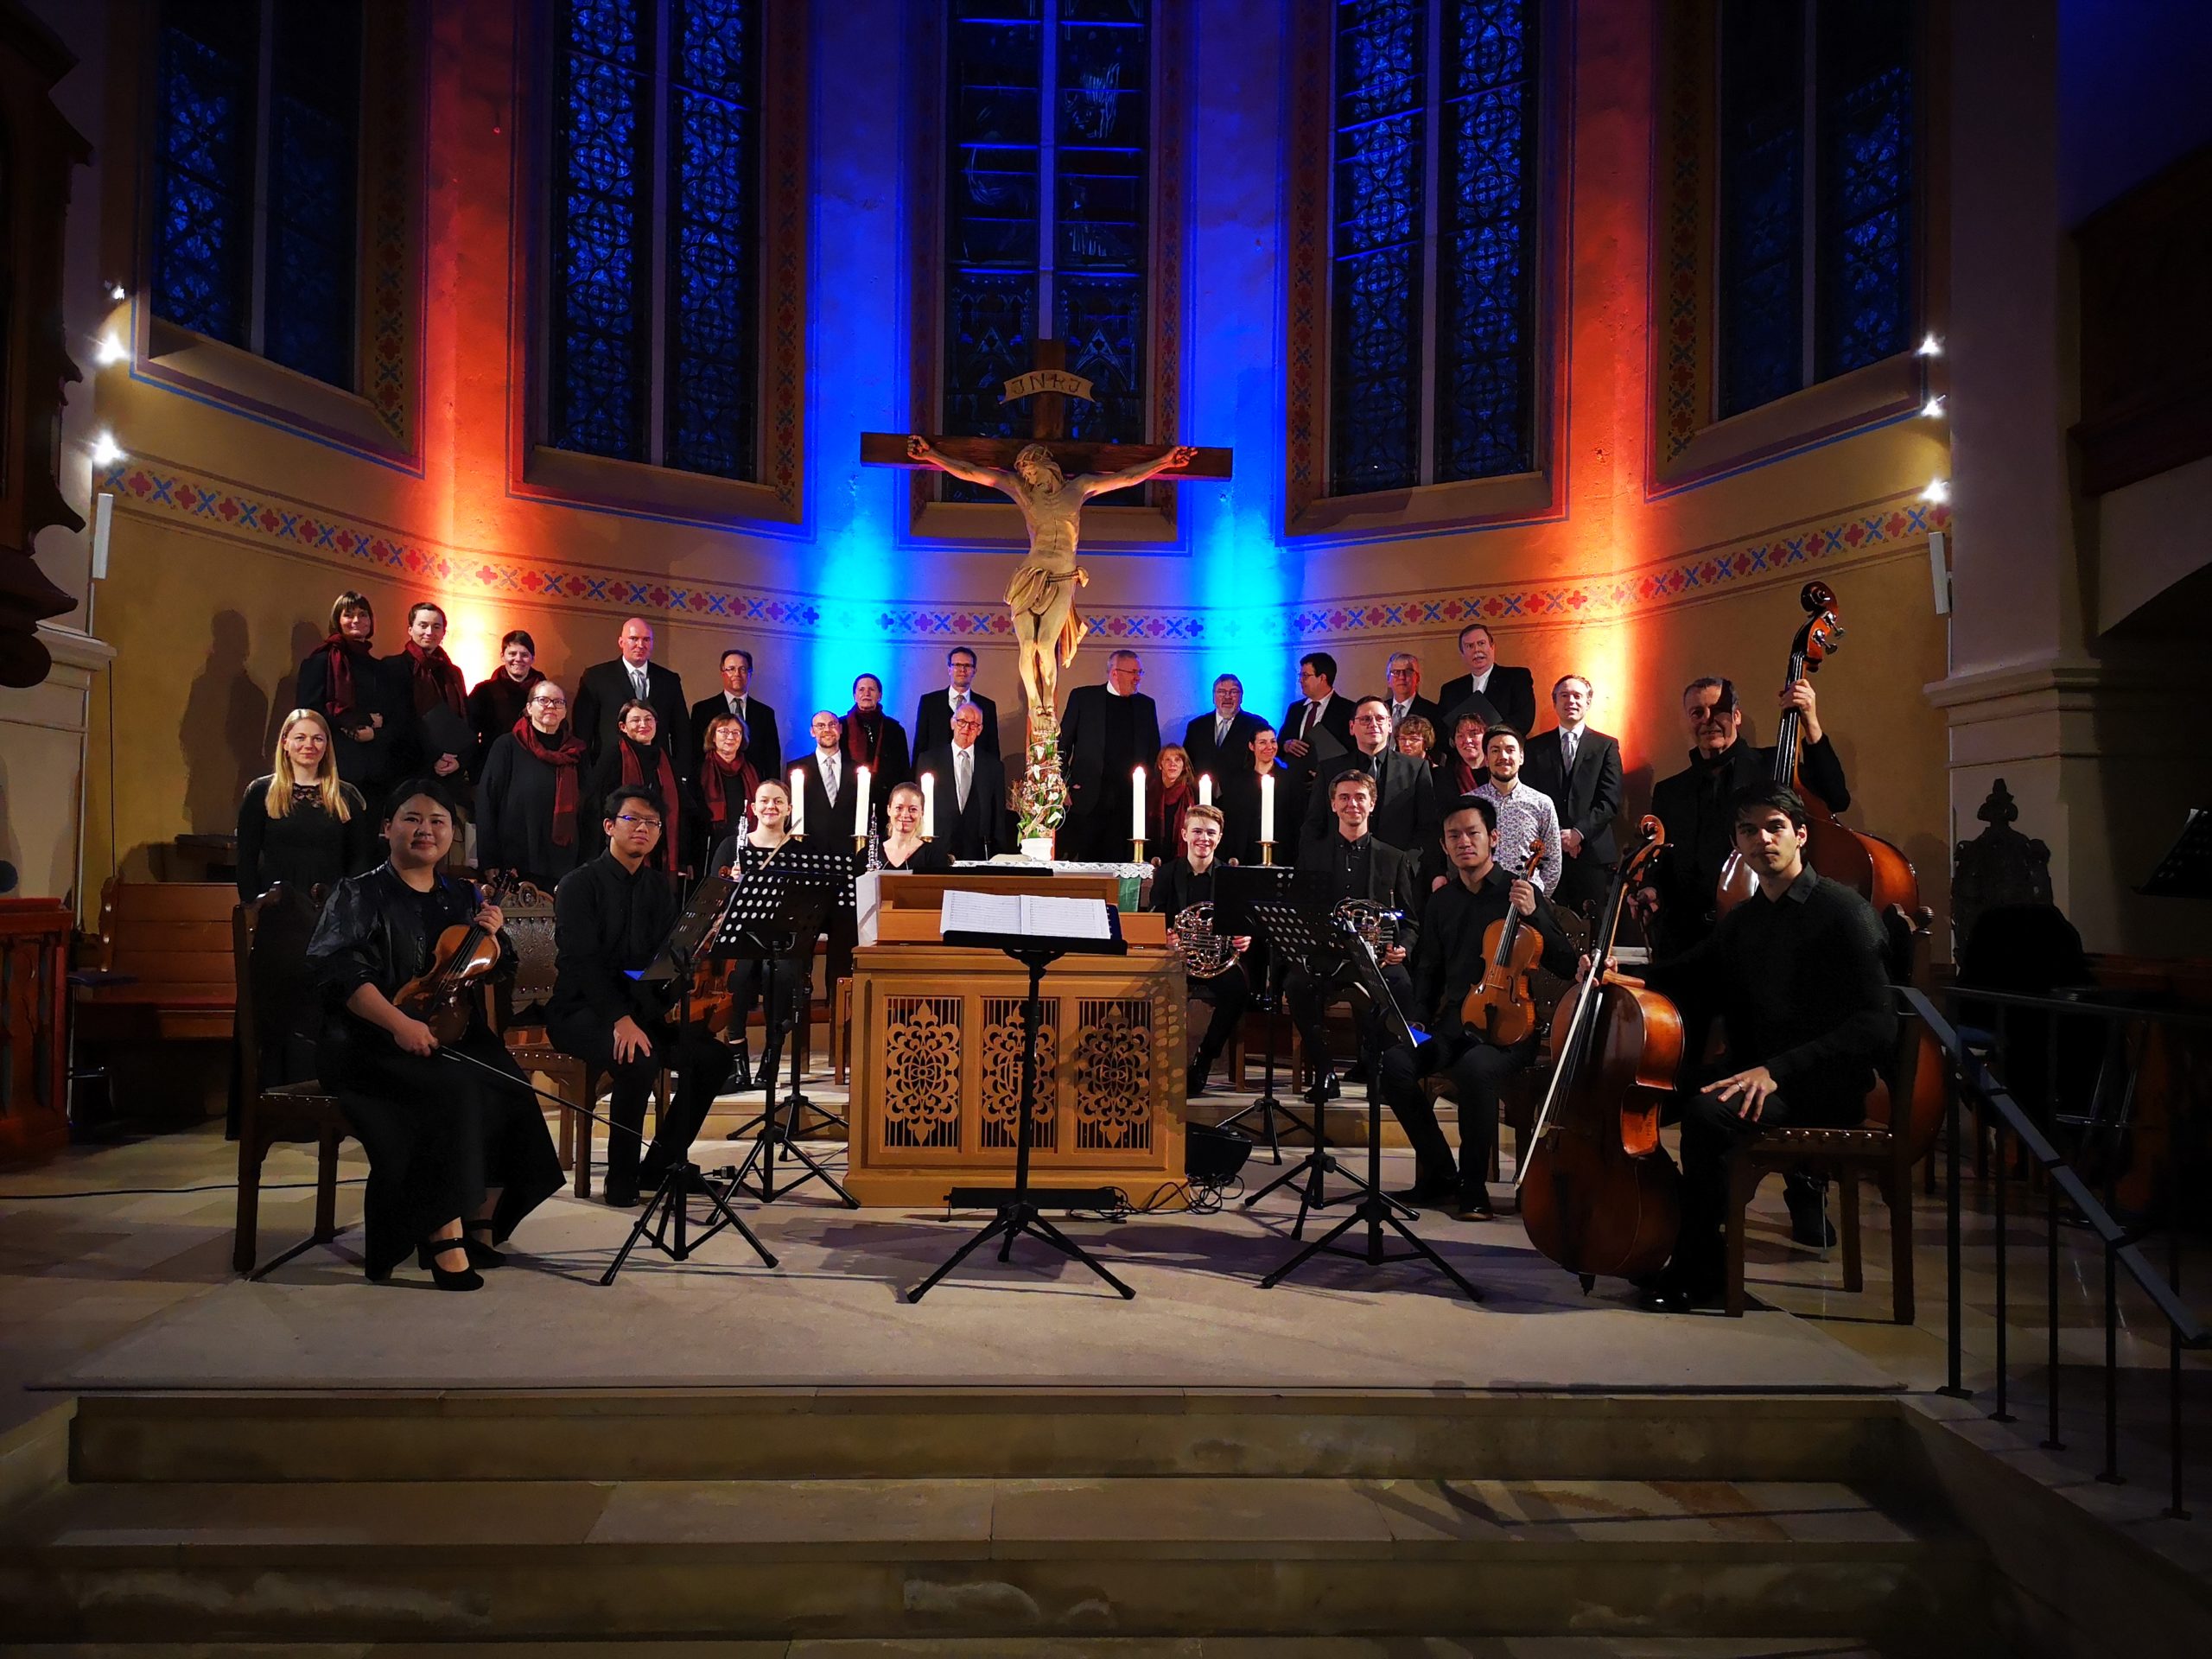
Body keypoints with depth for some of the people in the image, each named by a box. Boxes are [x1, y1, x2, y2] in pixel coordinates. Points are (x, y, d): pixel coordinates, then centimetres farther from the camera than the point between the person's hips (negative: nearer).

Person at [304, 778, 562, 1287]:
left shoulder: (463, 897, 17)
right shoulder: (360, 895, 3)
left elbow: (498, 973, 22)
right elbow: (336, 969, -13)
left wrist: (492, 938, -2)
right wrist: (399, 1024, -27)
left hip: (455, 1036, 5)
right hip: (373, 1045, -4)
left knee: (509, 1087, -24)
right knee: (451, 1090, -33)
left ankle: (482, 1224, -10)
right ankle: (444, 1237, -26)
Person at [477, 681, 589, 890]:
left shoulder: (575, 752, 11)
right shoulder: (507, 746, 0)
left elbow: (587, 810, 12)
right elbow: (487, 805, -4)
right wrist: (491, 865, -10)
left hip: (565, 869, 3)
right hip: (516, 867, -3)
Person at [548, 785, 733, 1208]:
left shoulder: (659, 888, 13)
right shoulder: (579, 885, -6)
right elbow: (583, 962, -17)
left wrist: (672, 1006, -14)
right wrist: (620, 1019, -30)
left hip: (643, 1005, 6)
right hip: (582, 1009, -6)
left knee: (714, 1053, -14)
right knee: (638, 1062, -33)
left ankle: (663, 1161, 2)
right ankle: (622, 1175, -12)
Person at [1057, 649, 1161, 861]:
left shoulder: (1146, 705, 13)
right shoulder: (1083, 697, 4)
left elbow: (1154, 750, 17)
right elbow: (1063, 743, 4)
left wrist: (1148, 788, 6)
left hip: (1129, 799, 2)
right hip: (1087, 795, -2)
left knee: (1118, 862, 1)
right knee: (1080, 860, -1)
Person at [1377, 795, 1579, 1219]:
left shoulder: (1520, 892, 1)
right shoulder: (1440, 903, 15)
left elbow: (1567, 967, -5)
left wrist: (1533, 915, -17)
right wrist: (1416, 1021, 8)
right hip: (1453, 1025, 5)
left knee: (1475, 1069, -36)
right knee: (1394, 1063, -23)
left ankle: (1474, 1186, -16)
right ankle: (1440, 1173, -7)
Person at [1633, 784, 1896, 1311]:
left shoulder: (1843, 911, -8)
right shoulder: (1742, 921, 15)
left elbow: (1875, 1025, -16)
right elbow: (1686, 978, 25)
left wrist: (1777, 1069, -25)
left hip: (1823, 1088, -7)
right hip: (1749, 1072, 7)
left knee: (1709, 1112, -33)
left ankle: (1699, 1270, -16)